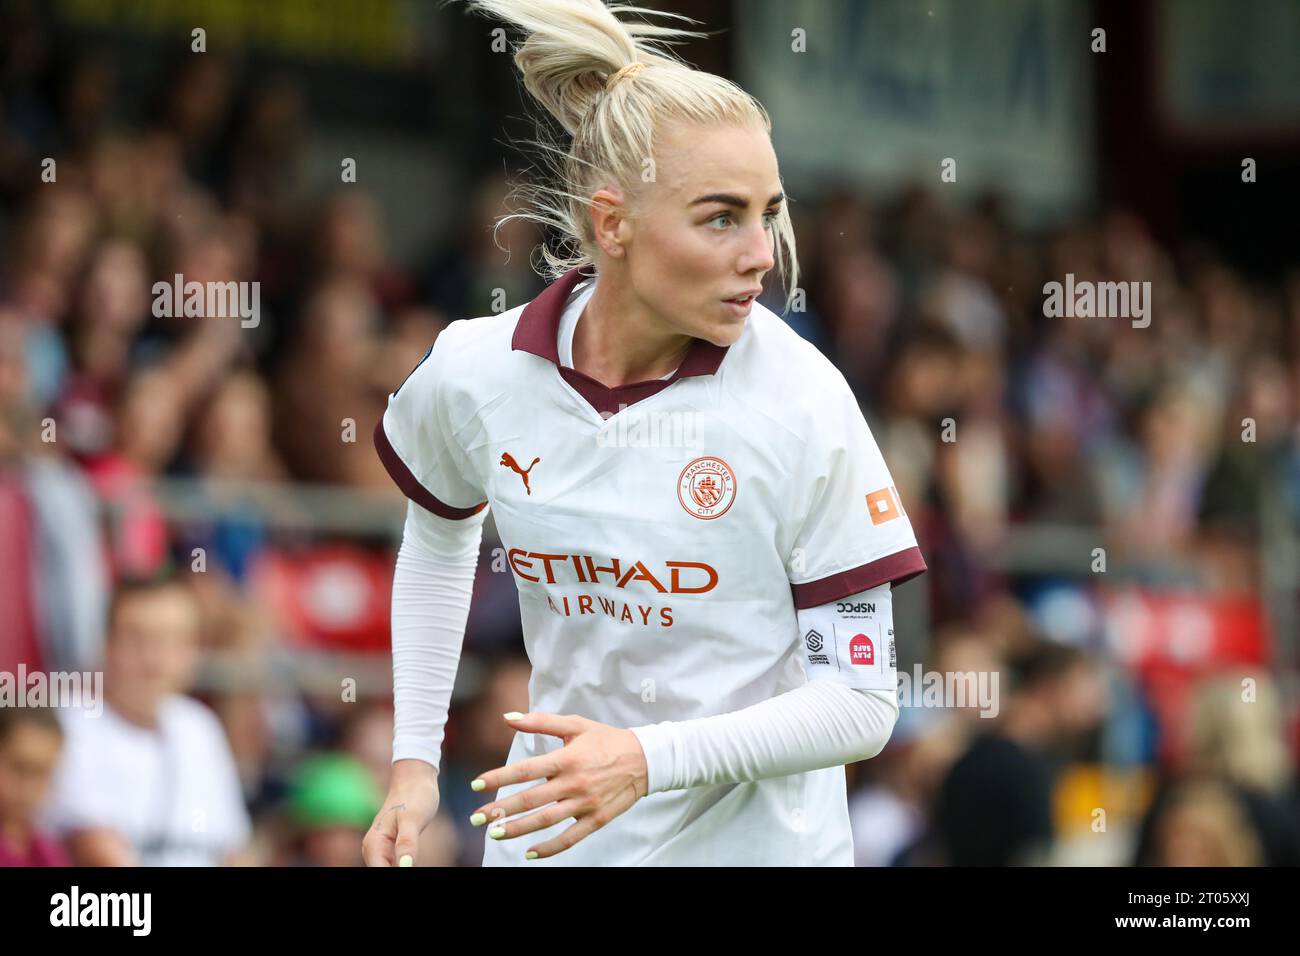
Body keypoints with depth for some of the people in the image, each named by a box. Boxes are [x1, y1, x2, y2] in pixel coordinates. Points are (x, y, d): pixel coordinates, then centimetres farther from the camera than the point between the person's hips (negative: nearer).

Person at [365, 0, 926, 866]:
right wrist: (415, 761, 9)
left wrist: (650, 760, -27)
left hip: (759, 843, -2)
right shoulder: (472, 373, -9)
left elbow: (861, 704, -16)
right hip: (546, 837, 3)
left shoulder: (802, 399, -17)